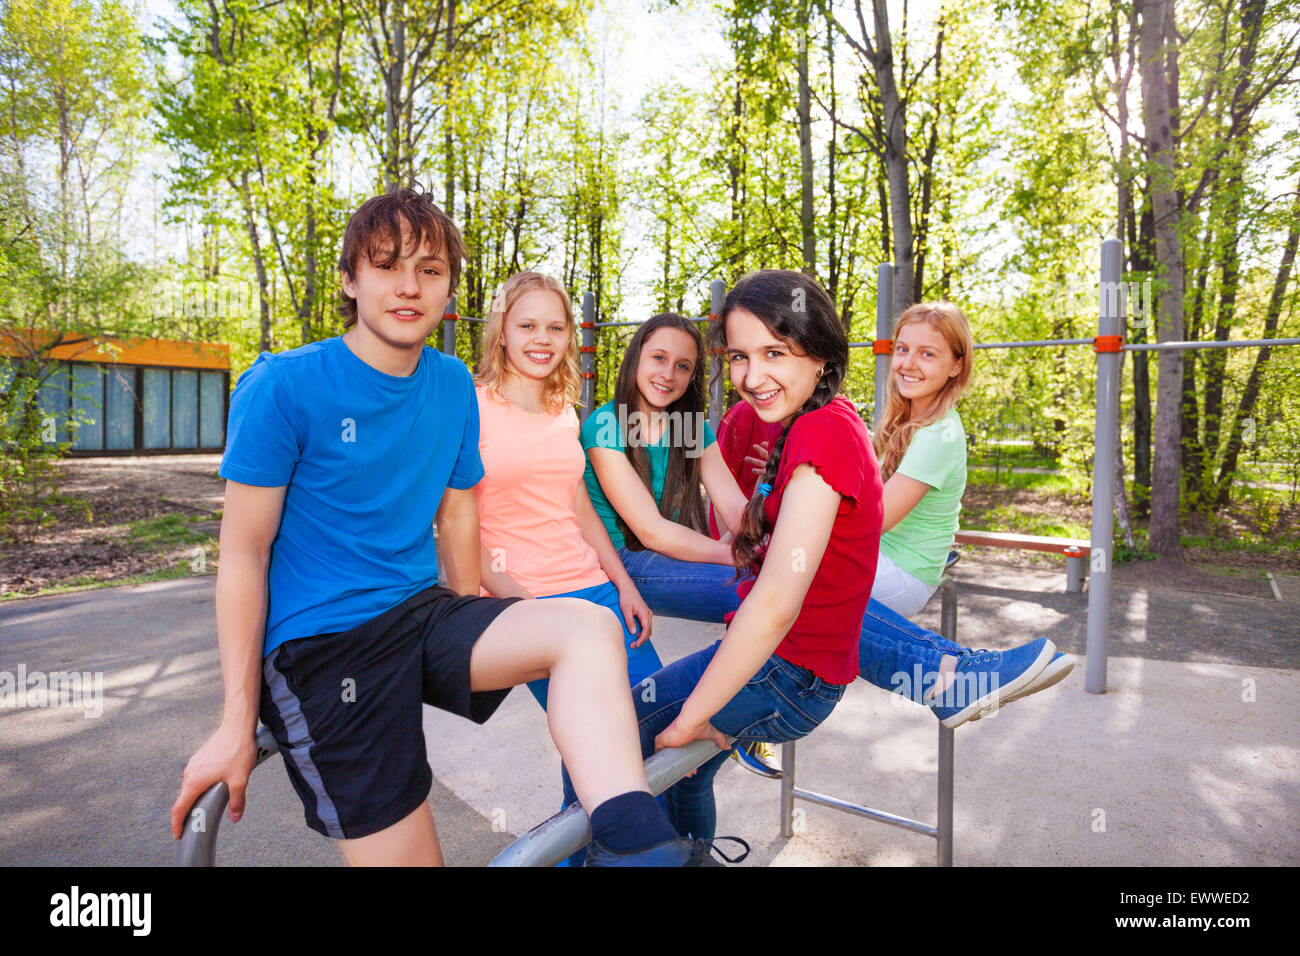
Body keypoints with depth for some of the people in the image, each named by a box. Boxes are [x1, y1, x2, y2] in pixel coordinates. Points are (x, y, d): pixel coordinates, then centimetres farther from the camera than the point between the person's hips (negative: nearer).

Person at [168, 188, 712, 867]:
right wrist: (237, 725, -8)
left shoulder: (454, 384, 5)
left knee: (590, 629, -21)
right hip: (321, 646, -4)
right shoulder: (283, 386, -10)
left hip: (421, 614, 5)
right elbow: (244, 554, -9)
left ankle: (635, 843, -33)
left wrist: (474, 630, 18)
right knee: (405, 854, -7)